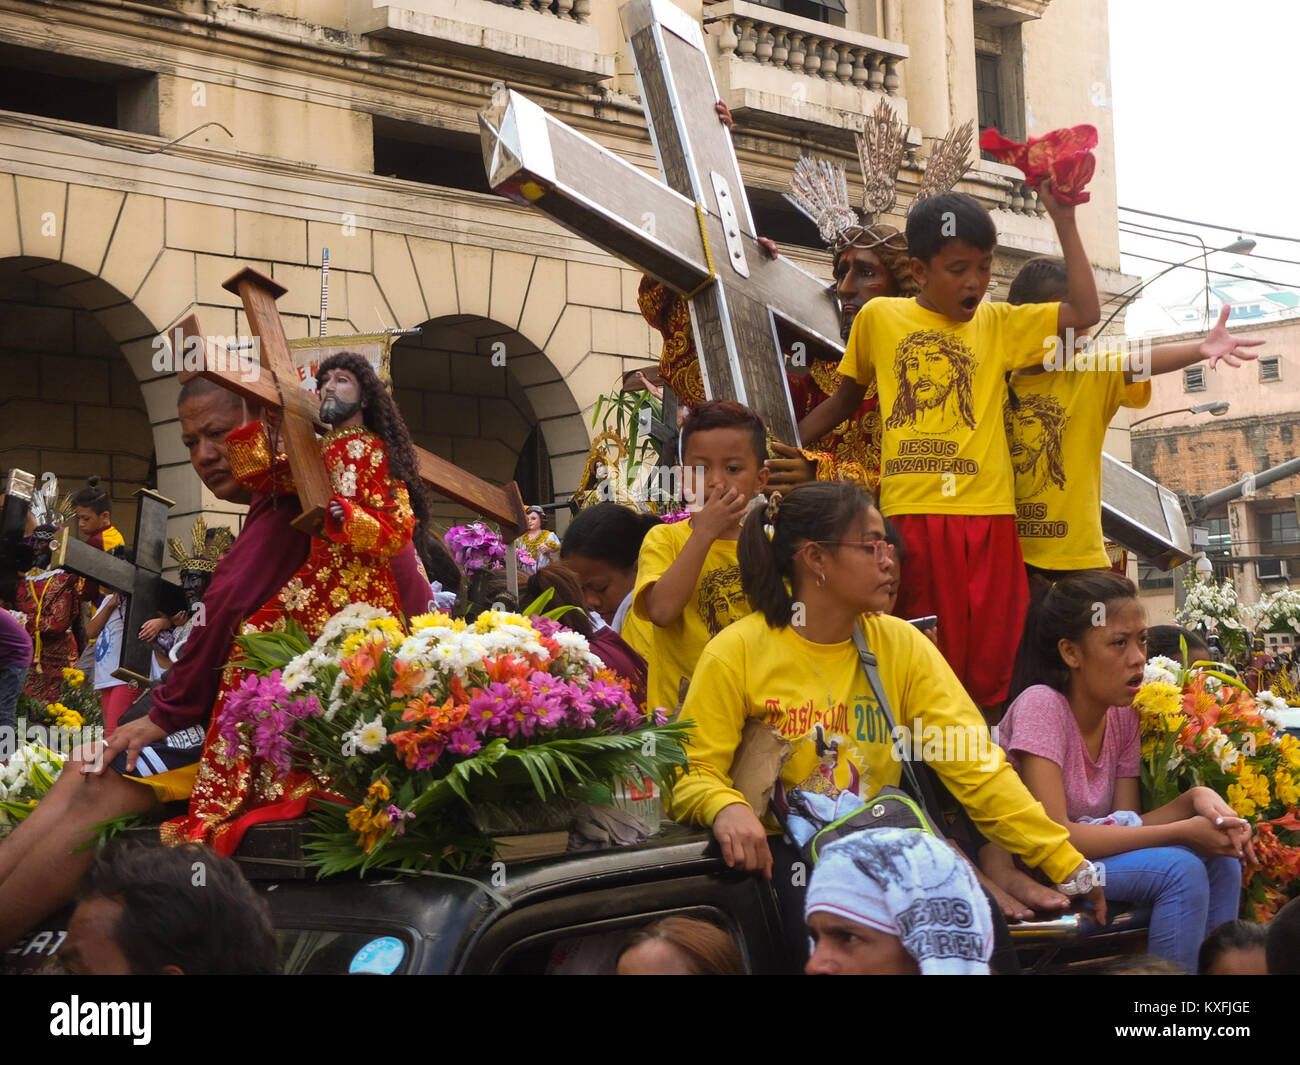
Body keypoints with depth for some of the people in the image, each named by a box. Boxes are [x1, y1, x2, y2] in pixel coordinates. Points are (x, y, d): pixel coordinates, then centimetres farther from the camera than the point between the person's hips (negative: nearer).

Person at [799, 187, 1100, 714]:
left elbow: (1085, 312, 5)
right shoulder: (879, 317, 11)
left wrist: (1064, 220, 3)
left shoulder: (997, 323, 13)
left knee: (992, 670, 2)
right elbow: (846, 398, 22)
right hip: (911, 512, -1)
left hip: (988, 514, 2)